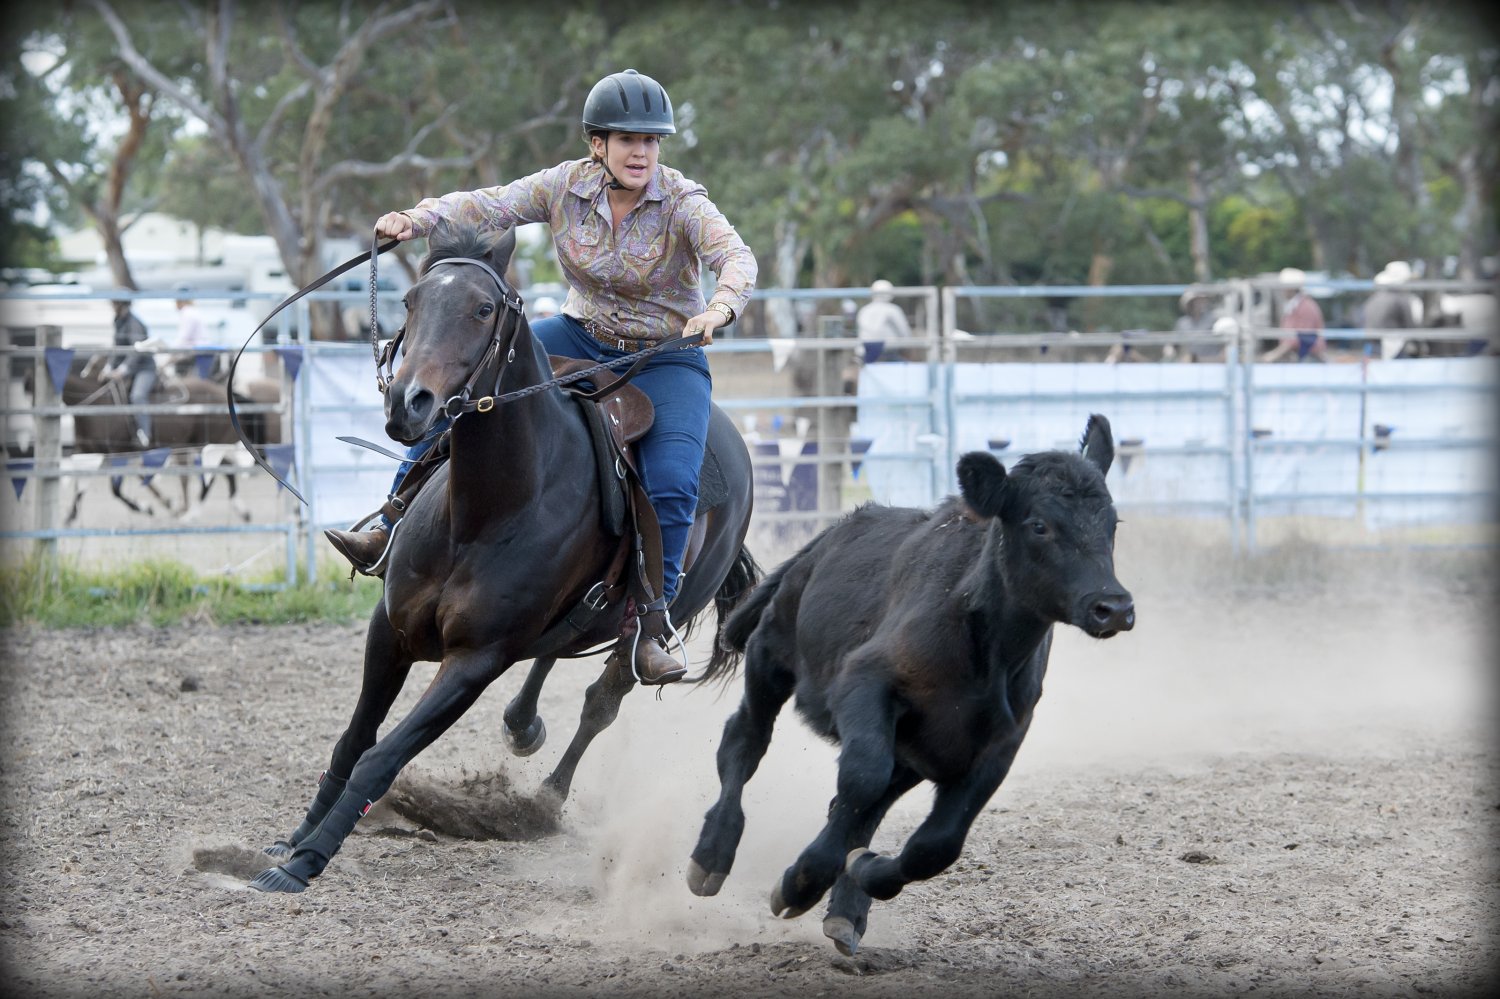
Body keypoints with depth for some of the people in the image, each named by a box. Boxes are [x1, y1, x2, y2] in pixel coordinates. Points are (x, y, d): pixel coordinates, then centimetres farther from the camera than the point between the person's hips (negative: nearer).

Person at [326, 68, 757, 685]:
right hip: (583, 337, 4)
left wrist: (719, 307, -55)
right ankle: (394, 534, -5)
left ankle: (645, 628, -15)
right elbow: (489, 206, -13)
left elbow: (736, 257, -33)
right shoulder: (568, 186, -8)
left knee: (673, 482, -26)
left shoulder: (682, 202, -18)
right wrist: (417, 220, -31)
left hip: (666, 359, -4)